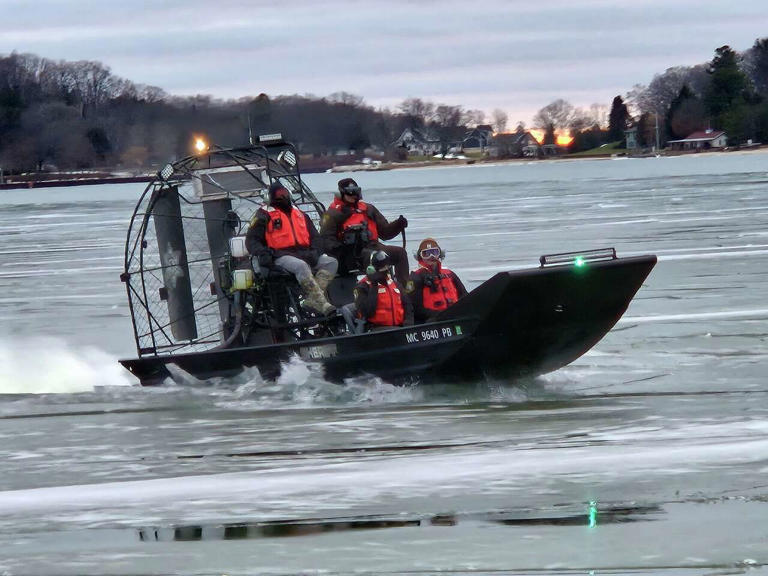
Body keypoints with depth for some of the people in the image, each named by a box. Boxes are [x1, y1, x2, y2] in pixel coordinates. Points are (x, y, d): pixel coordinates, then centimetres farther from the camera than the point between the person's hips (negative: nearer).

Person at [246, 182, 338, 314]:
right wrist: (262, 253, -16)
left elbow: (315, 237, 22)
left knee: (331, 262, -16)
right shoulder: (265, 215, 10)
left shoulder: (300, 215, 24)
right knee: (301, 266, -37)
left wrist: (315, 251, 0)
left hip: (304, 254, 6)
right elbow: (251, 239, 5)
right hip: (281, 257, -6)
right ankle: (321, 303, -45)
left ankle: (311, 299, -32)